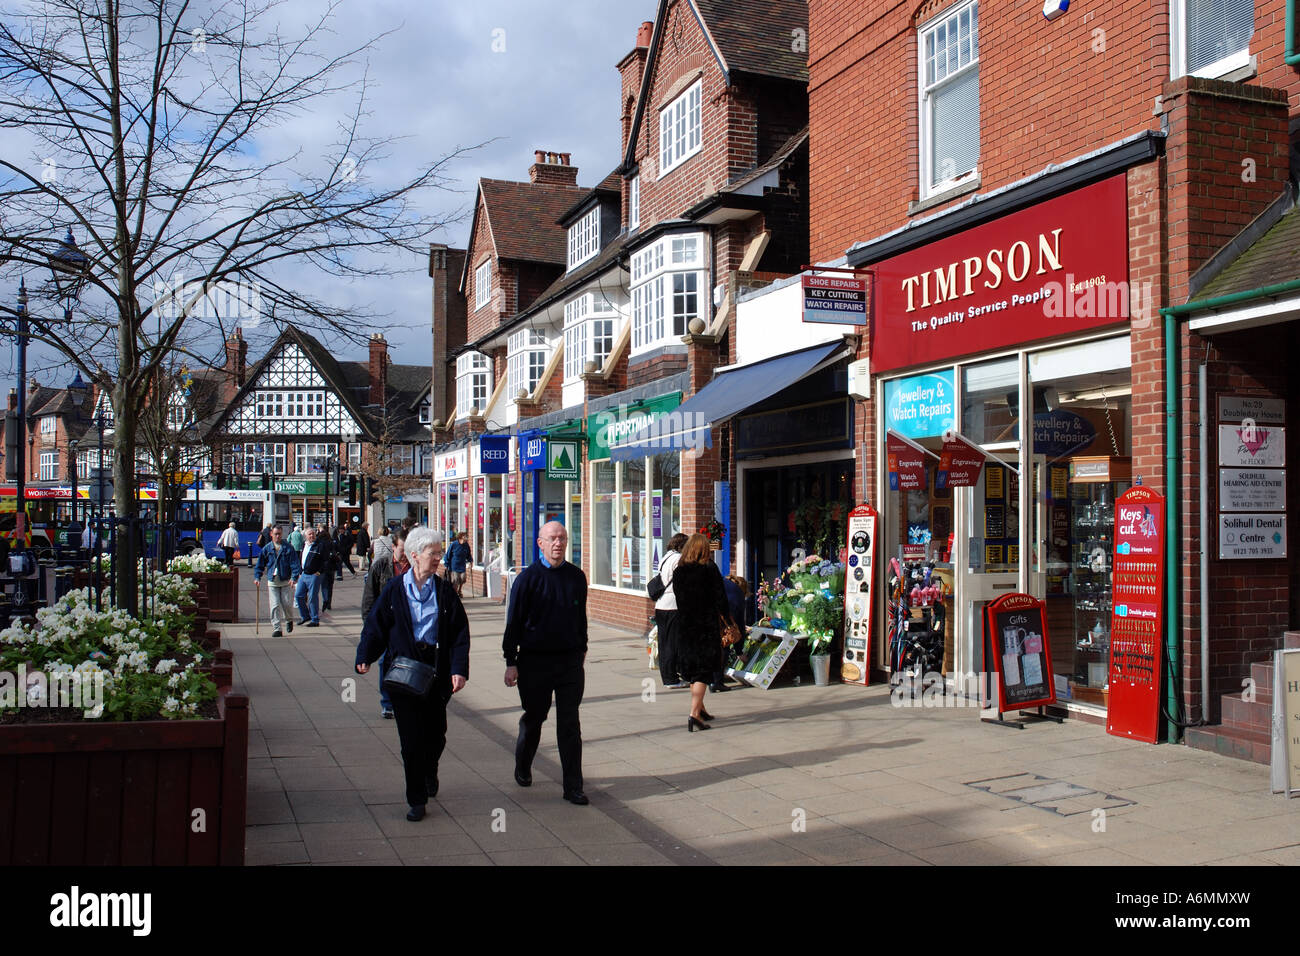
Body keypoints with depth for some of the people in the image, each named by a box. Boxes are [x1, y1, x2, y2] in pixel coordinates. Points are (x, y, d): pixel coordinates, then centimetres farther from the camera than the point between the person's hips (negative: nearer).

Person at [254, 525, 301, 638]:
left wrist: (294, 578, -15)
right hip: (272, 582, 2)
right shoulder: (266, 549, 6)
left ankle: (289, 620, 28)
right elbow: (260, 565, 12)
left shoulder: (289, 548, 0)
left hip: (286, 581, -2)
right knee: (275, 606, -4)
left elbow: (295, 564, -4)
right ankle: (277, 628, 0)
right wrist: (257, 577, 0)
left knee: (287, 604, -2)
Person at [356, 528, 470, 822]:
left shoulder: (444, 591, 2)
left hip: (437, 670, 1)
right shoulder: (394, 589, 0)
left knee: (436, 733, 10)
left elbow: (460, 633, 1)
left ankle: (428, 770, 43)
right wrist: (364, 657, -13)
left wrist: (459, 670, -9)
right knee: (411, 737, -1)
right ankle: (416, 800, 11)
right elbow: (376, 626, 2)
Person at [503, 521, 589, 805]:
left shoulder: (576, 576, 4)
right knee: (534, 718, 13)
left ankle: (573, 786, 7)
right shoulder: (528, 577, -6)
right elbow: (513, 622, -4)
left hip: (570, 661, 2)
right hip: (535, 661, -2)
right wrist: (511, 662, -6)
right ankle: (522, 768, 38)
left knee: (570, 724, 1)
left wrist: (581, 651, 15)